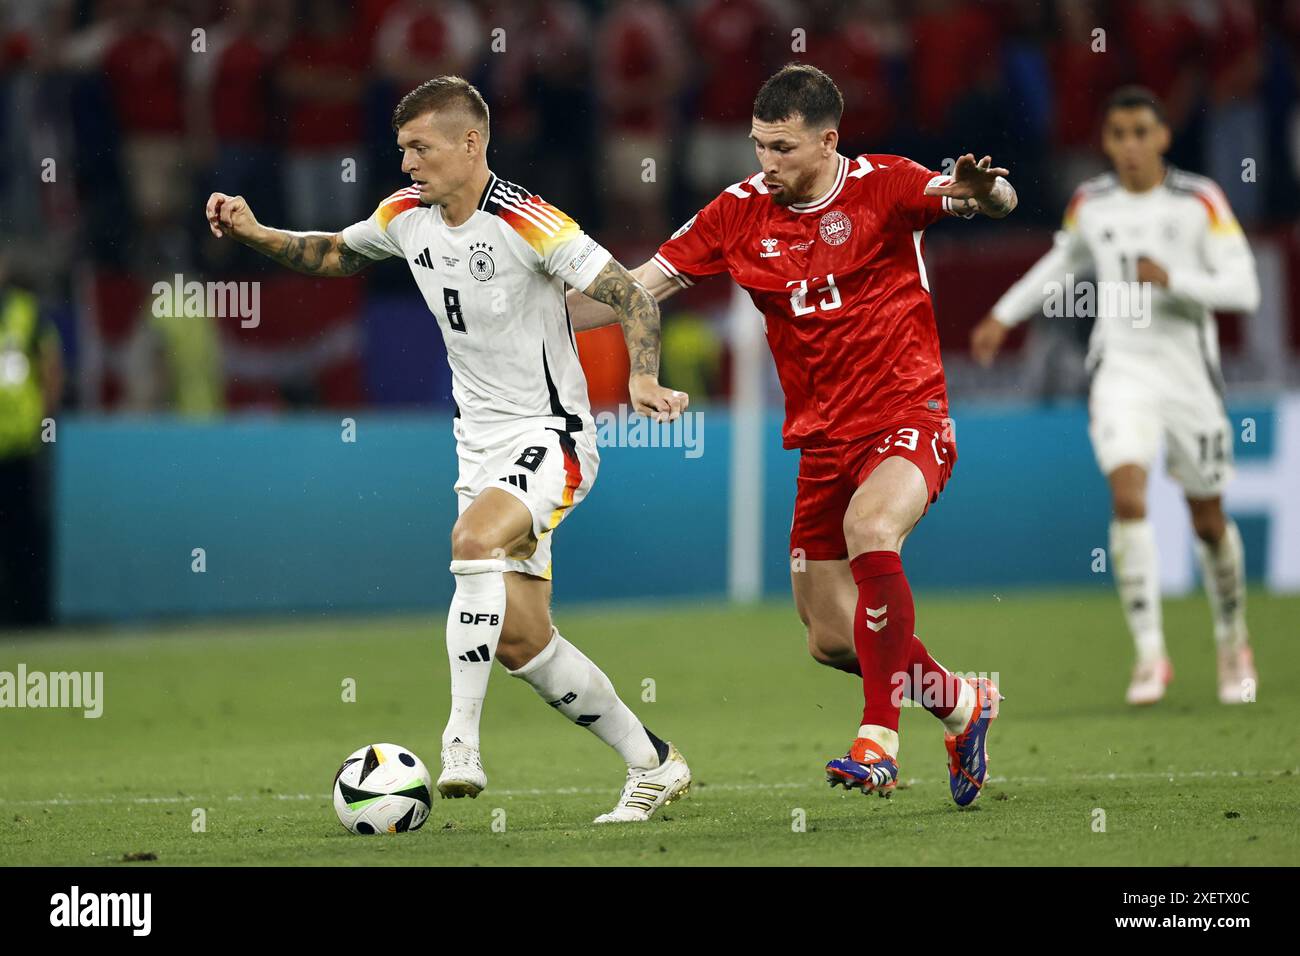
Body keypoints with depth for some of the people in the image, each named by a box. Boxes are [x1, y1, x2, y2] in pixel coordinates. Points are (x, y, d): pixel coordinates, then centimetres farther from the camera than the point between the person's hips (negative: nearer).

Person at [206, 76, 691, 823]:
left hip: (551, 435, -7)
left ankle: (462, 742, -32)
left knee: (474, 540, -35)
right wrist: (258, 235, 8)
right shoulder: (406, 215, 4)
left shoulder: (527, 222, -17)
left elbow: (629, 294, -15)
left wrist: (644, 378, -31)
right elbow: (336, 255, 23)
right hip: (483, 445, 7)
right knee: (520, 638, 3)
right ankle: (655, 766, 17)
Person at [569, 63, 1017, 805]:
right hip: (824, 438, 6)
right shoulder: (740, 212, 2)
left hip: (908, 416, -6)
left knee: (870, 527, -36)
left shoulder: (881, 187, -10)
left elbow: (994, 200, -24)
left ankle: (880, 740, -32)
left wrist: (983, 189, -48)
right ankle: (961, 704, 33)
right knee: (831, 640, 6)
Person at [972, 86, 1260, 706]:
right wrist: (1004, 314, 24)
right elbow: (1064, 260, 25)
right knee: (1127, 497, -21)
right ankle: (1150, 654, -17)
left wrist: (1172, 279, -23)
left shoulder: (1200, 202, -7)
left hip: (1189, 375, -1)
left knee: (1208, 519, 8)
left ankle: (1232, 643, 33)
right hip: (1121, 371, 1)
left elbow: (1243, 288, -10)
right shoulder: (1090, 204, 3)